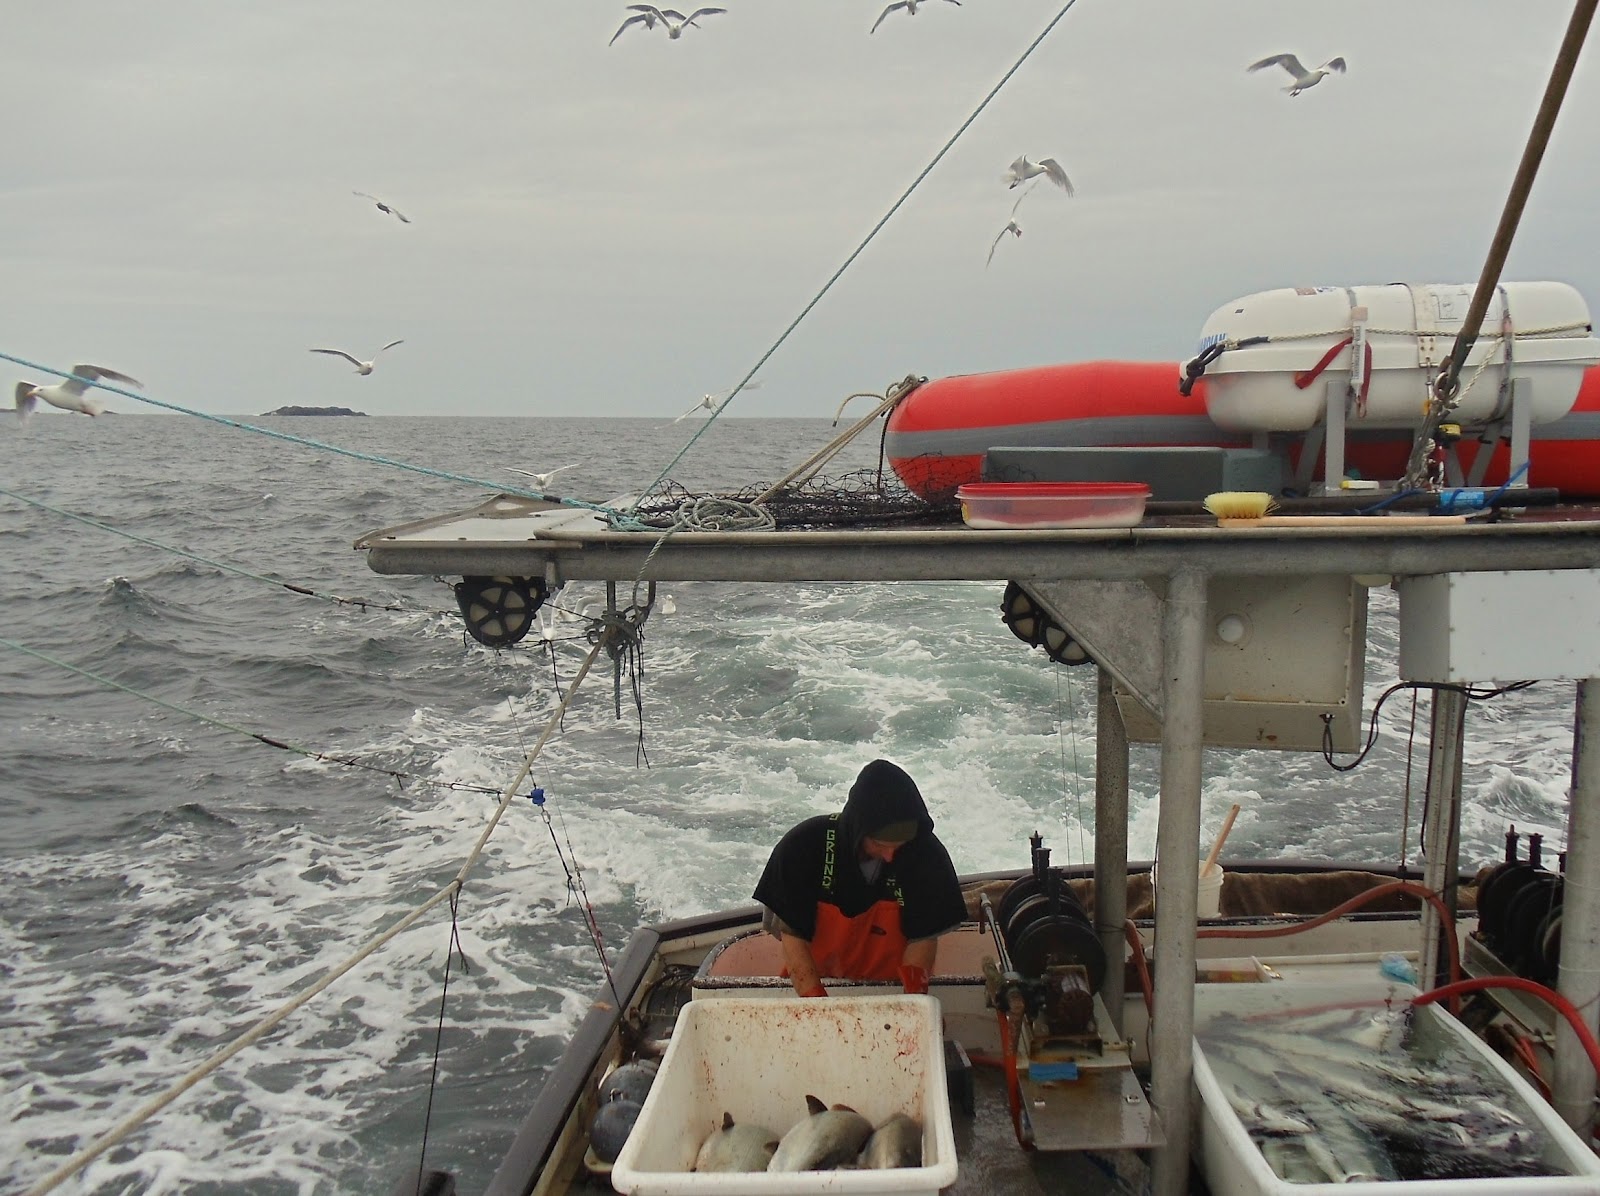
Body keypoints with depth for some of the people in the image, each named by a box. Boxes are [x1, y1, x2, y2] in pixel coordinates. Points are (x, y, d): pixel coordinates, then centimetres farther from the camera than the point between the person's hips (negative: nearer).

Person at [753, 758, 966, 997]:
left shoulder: (927, 855, -12)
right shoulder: (803, 846, -15)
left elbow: (923, 938, -7)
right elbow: (792, 933, -12)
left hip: (892, 990, 1)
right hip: (815, 978, 0)